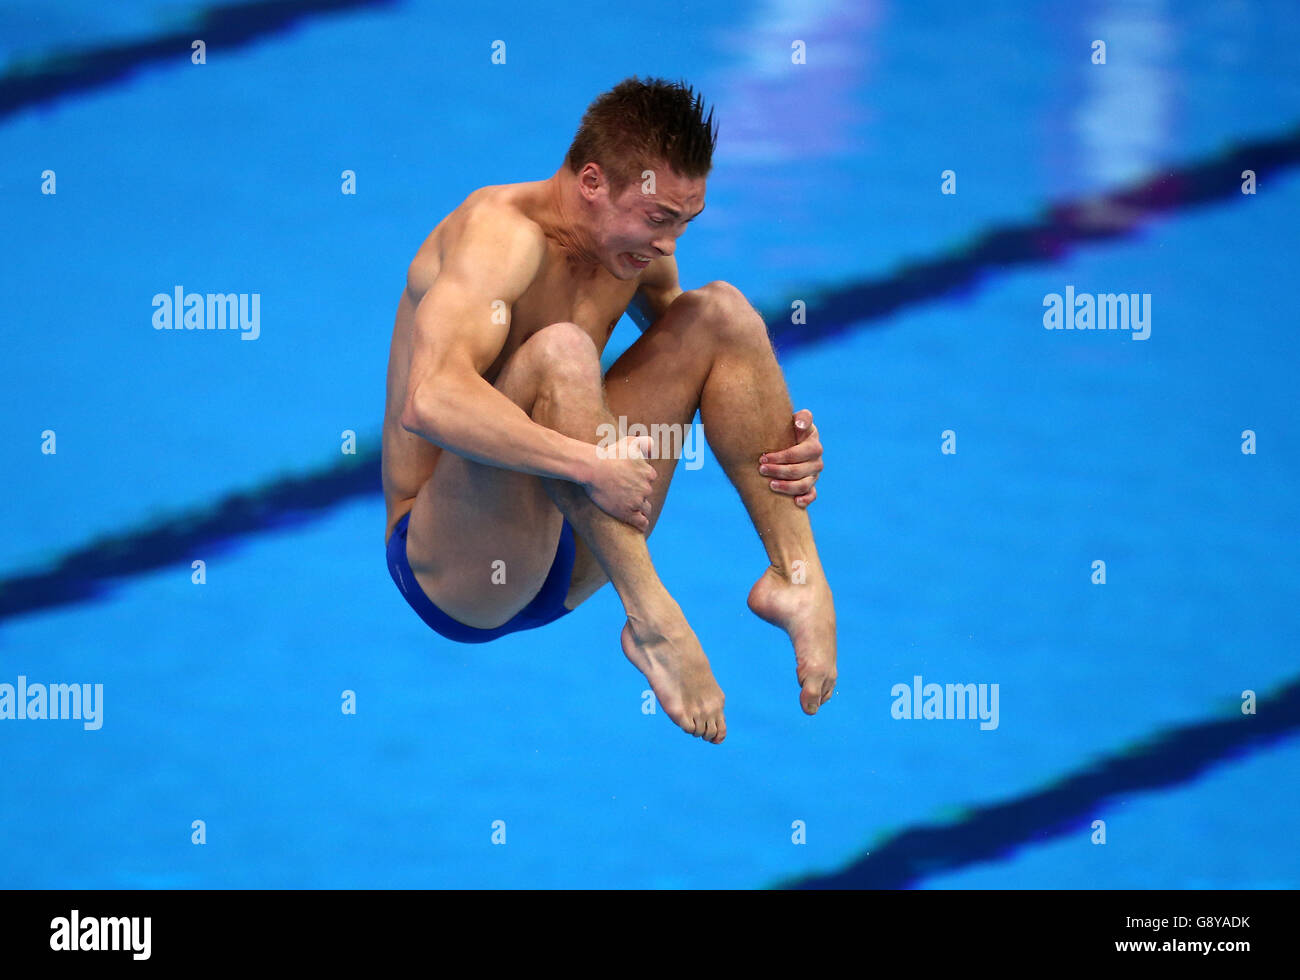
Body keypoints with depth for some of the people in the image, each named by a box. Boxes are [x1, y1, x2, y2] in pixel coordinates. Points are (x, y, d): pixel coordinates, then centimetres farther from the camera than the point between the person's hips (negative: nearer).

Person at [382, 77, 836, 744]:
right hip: (448, 570, -8)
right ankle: (652, 620, -32)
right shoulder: (501, 233, -21)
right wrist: (591, 464, -41)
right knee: (560, 351, -34)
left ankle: (796, 573, -9)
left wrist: (788, 441, 0)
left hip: (566, 560, 8)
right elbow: (430, 402, -37)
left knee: (720, 311, -1)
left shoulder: (630, 241, 4)